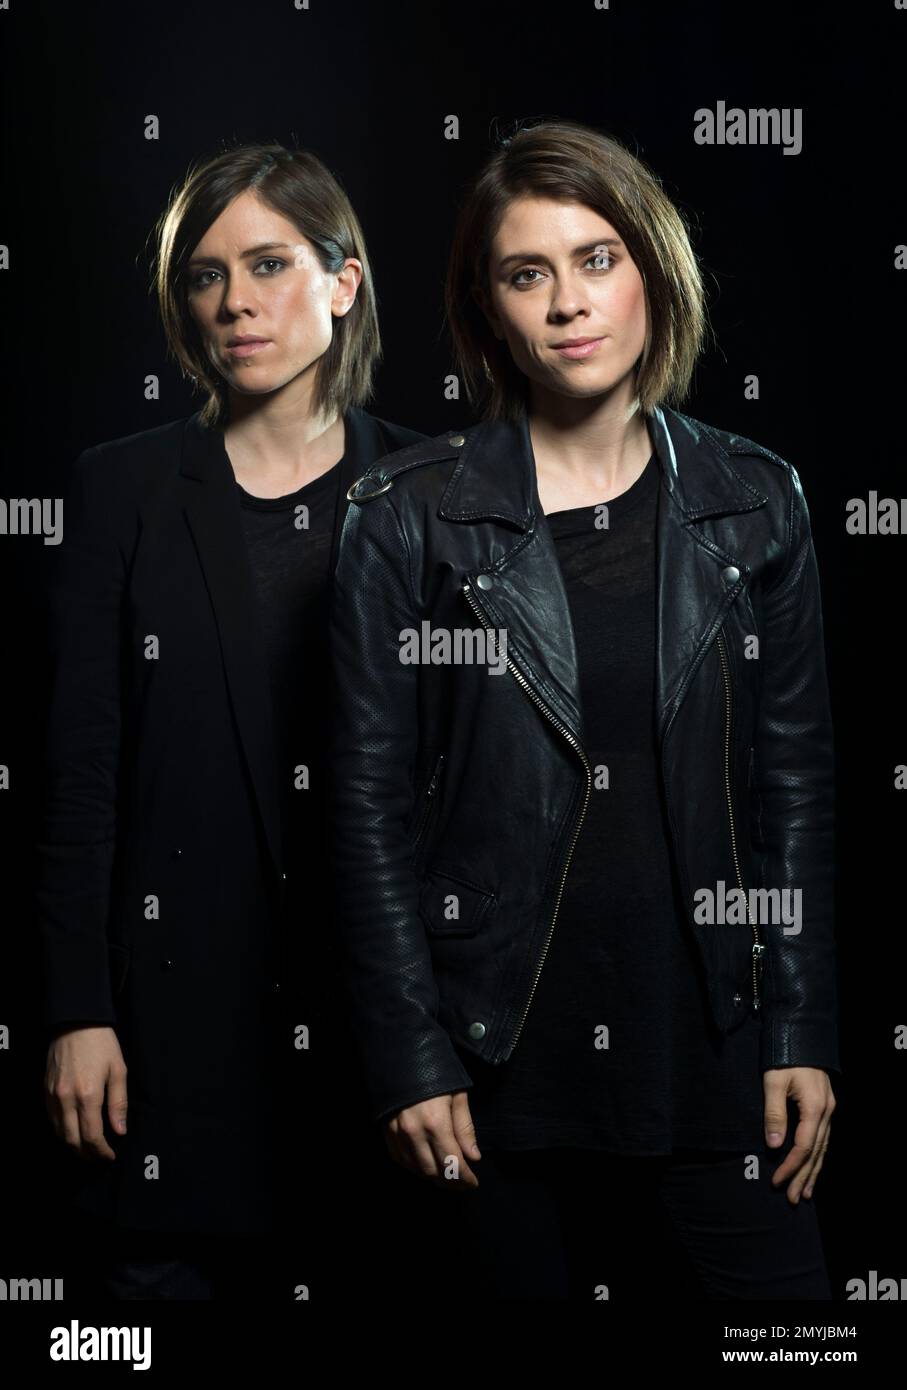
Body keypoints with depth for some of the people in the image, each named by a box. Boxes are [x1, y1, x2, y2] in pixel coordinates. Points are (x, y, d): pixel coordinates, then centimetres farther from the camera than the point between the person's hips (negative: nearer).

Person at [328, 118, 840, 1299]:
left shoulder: (753, 503, 3)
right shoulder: (410, 520, -4)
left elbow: (794, 785, 5)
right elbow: (372, 805, -3)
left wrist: (803, 1034, 2)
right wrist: (410, 1059, -5)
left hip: (711, 1031, 2)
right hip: (508, 1055, -1)